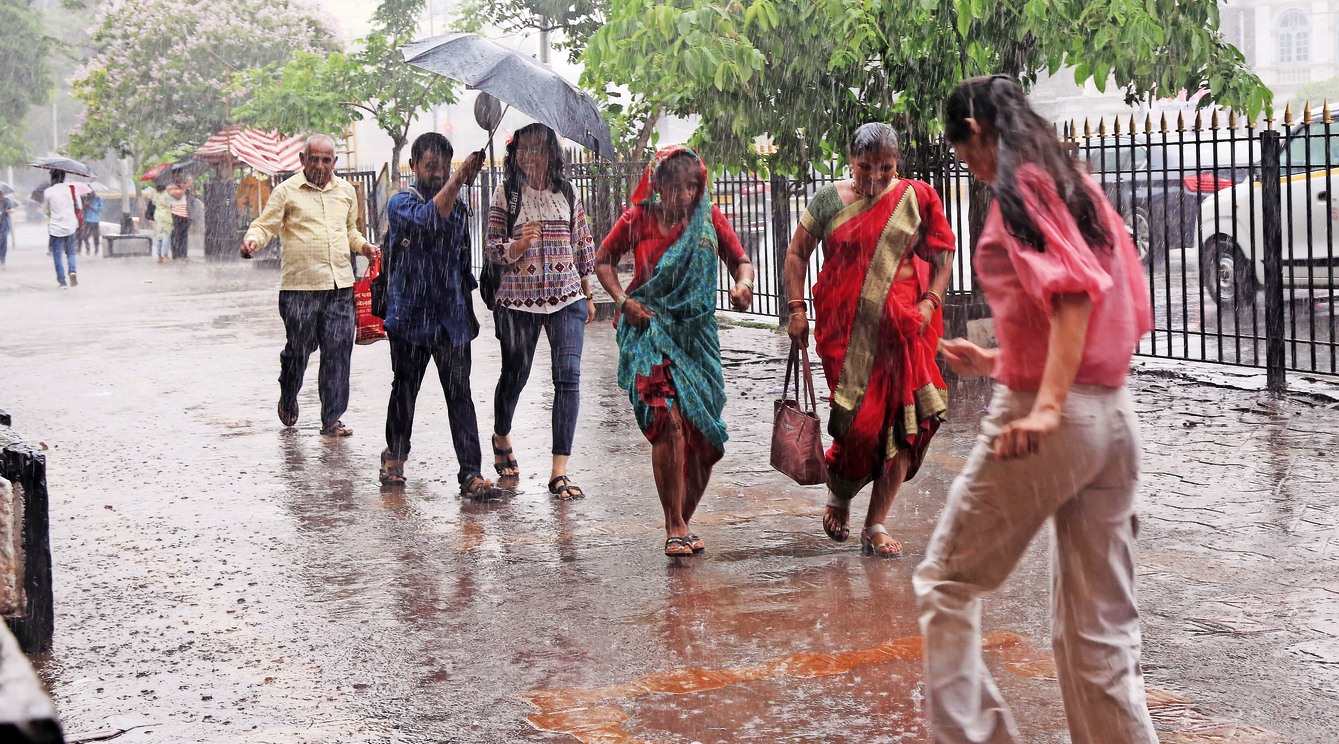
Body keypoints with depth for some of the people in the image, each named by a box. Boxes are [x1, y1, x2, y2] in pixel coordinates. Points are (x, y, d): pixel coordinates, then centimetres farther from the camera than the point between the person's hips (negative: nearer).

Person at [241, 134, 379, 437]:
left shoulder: (346, 191, 16)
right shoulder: (287, 191, 2)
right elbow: (265, 225, -2)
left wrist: (363, 246, 12)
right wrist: (252, 239, -23)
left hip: (340, 286, 4)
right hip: (300, 285, -3)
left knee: (338, 352, -1)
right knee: (299, 348, 2)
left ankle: (331, 419, 6)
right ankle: (288, 396, 33)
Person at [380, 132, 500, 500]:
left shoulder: (458, 206, 12)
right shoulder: (400, 202, -4)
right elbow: (427, 219, -28)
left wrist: (470, 313, 23)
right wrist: (458, 180, -38)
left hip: (452, 318, 3)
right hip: (410, 315, -3)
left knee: (460, 393, -3)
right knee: (405, 390, 11)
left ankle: (470, 473, -6)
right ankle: (395, 455, 31)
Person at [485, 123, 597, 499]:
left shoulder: (567, 192, 8)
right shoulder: (505, 195, 1)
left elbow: (583, 246, 14)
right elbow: (492, 249, 0)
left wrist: (587, 295, 15)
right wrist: (517, 246, -21)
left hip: (566, 298, 1)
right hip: (518, 299, -1)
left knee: (568, 376, -10)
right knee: (514, 374, 12)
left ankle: (559, 471, -10)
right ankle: (501, 437, 43)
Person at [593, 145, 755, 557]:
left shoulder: (709, 217, 4)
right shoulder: (638, 218, 0)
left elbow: (741, 259, 7)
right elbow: (603, 260, 12)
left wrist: (743, 283, -16)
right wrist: (622, 300, -4)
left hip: (697, 333, 3)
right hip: (649, 329, -3)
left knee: (703, 434, 3)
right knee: (669, 422, -20)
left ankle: (682, 522, 22)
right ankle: (674, 527, -12)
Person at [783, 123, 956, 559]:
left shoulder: (916, 198, 6)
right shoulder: (830, 200, 5)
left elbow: (943, 255, 9)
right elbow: (797, 252, 11)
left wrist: (930, 302, -5)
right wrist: (796, 308, 2)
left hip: (903, 325, 1)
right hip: (845, 327, -1)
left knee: (903, 418, -6)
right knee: (859, 421, -7)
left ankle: (876, 526, 4)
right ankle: (839, 493, 27)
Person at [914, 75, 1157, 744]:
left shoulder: (1021, 183, -5)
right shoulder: (1077, 186, 18)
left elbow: (1073, 288, -20)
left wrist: (1046, 404, -29)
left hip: (1047, 419, -8)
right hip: (1113, 419, 8)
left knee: (946, 583, 6)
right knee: (1099, 625, 10)